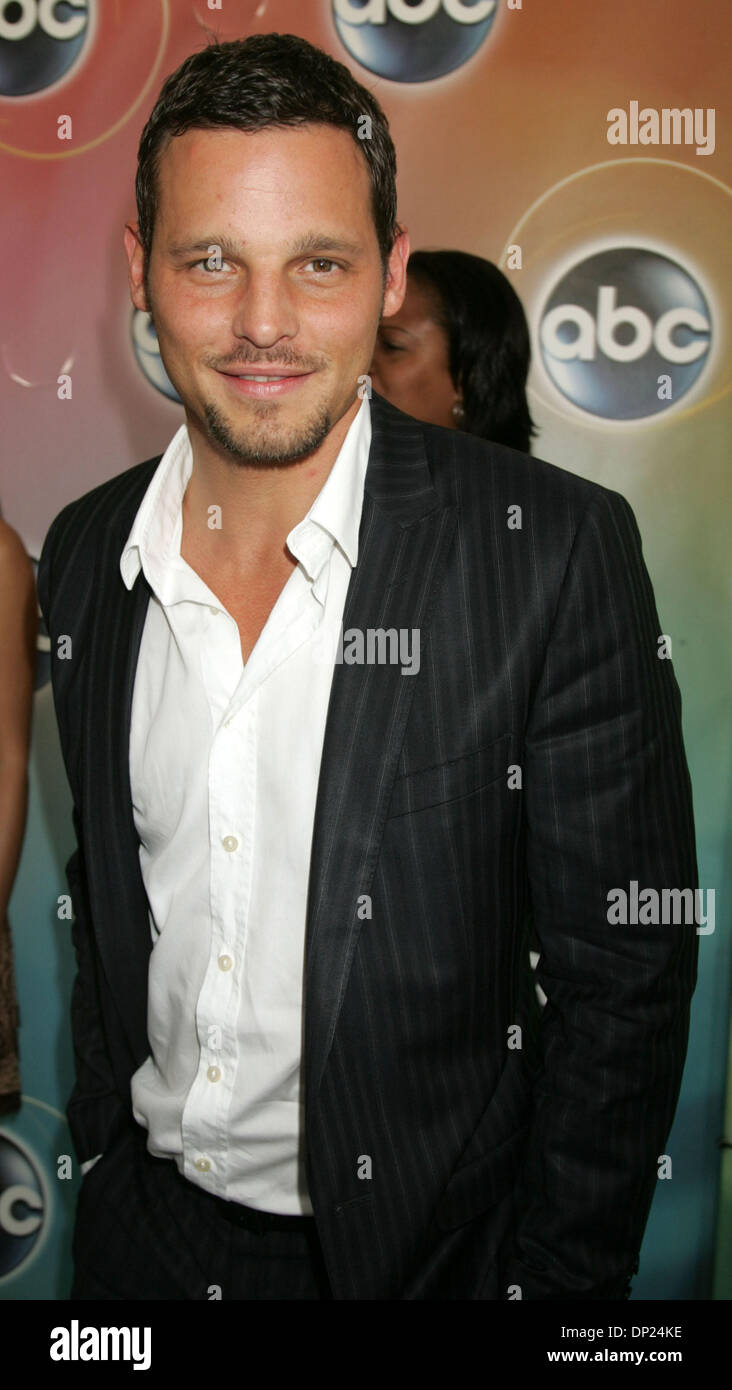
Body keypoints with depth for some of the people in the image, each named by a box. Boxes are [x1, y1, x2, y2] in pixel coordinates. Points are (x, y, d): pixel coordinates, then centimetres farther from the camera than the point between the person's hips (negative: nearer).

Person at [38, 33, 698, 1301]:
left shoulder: (559, 553, -20)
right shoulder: (81, 553, -5)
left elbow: (624, 979, -14)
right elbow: (101, 899, 6)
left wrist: (556, 1282, -12)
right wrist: (99, 1151, 7)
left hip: (416, 1243, -3)